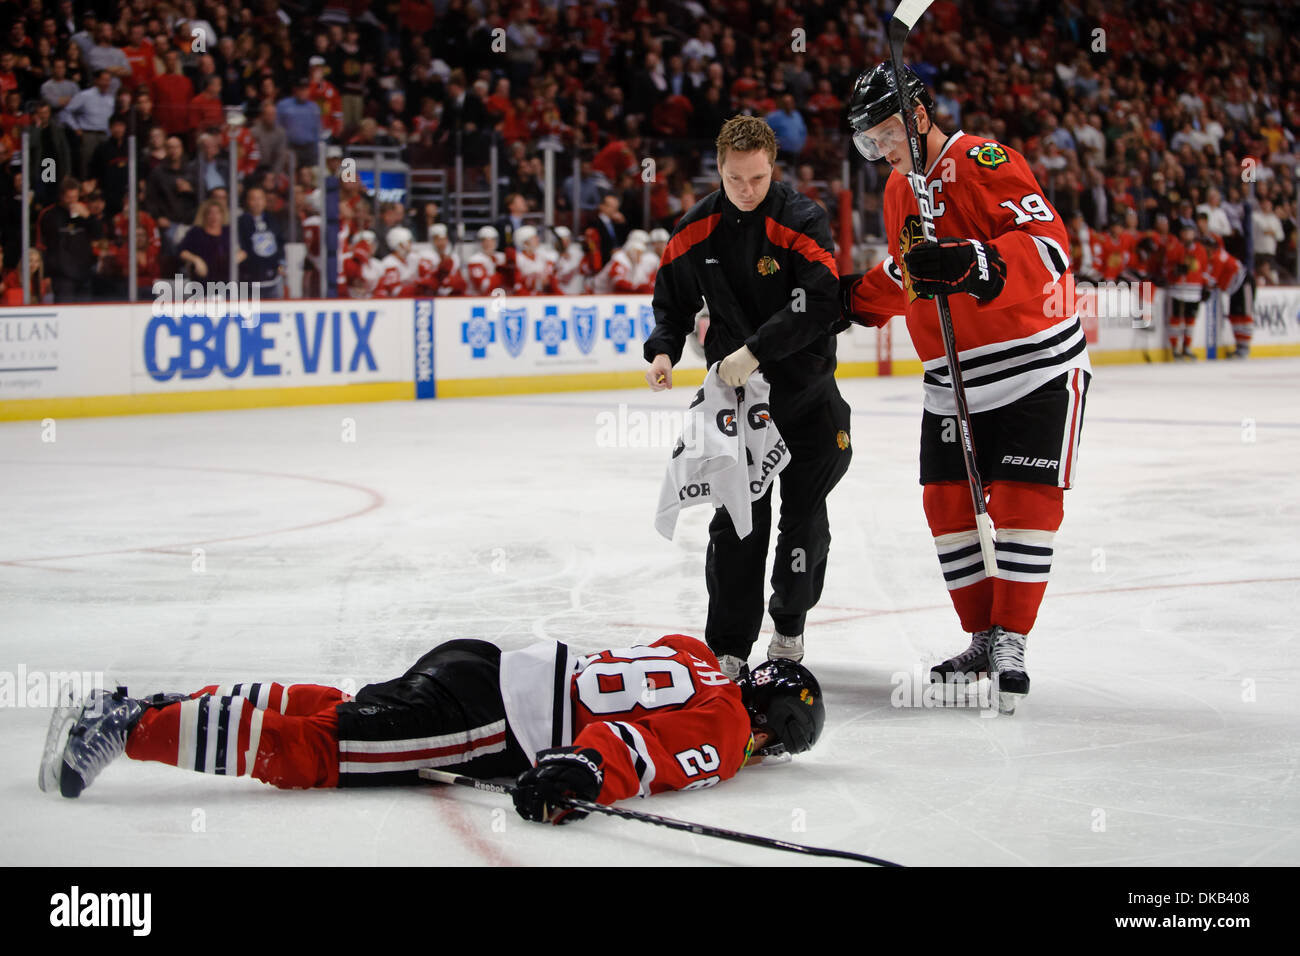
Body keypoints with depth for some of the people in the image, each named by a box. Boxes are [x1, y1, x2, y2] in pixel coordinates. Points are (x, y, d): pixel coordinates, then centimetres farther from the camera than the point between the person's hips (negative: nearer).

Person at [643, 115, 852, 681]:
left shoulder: (801, 221, -15)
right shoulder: (697, 230, -2)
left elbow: (818, 304, -26)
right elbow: (673, 299, 12)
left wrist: (756, 350, -31)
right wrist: (664, 350, -5)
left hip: (805, 386, -2)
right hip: (734, 387, 2)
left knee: (805, 517, 2)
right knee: (738, 519, -5)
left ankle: (789, 625, 23)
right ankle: (728, 649, 0)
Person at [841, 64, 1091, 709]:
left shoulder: (983, 162, -16)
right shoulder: (899, 190, 11)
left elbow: (1049, 244, -27)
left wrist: (973, 263, -39)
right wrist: (855, 299, 15)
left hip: (1036, 366, -8)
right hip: (952, 381, 8)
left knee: (1023, 503, -10)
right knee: (948, 506, 3)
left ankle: (1011, 643, -4)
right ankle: (982, 642, 13)